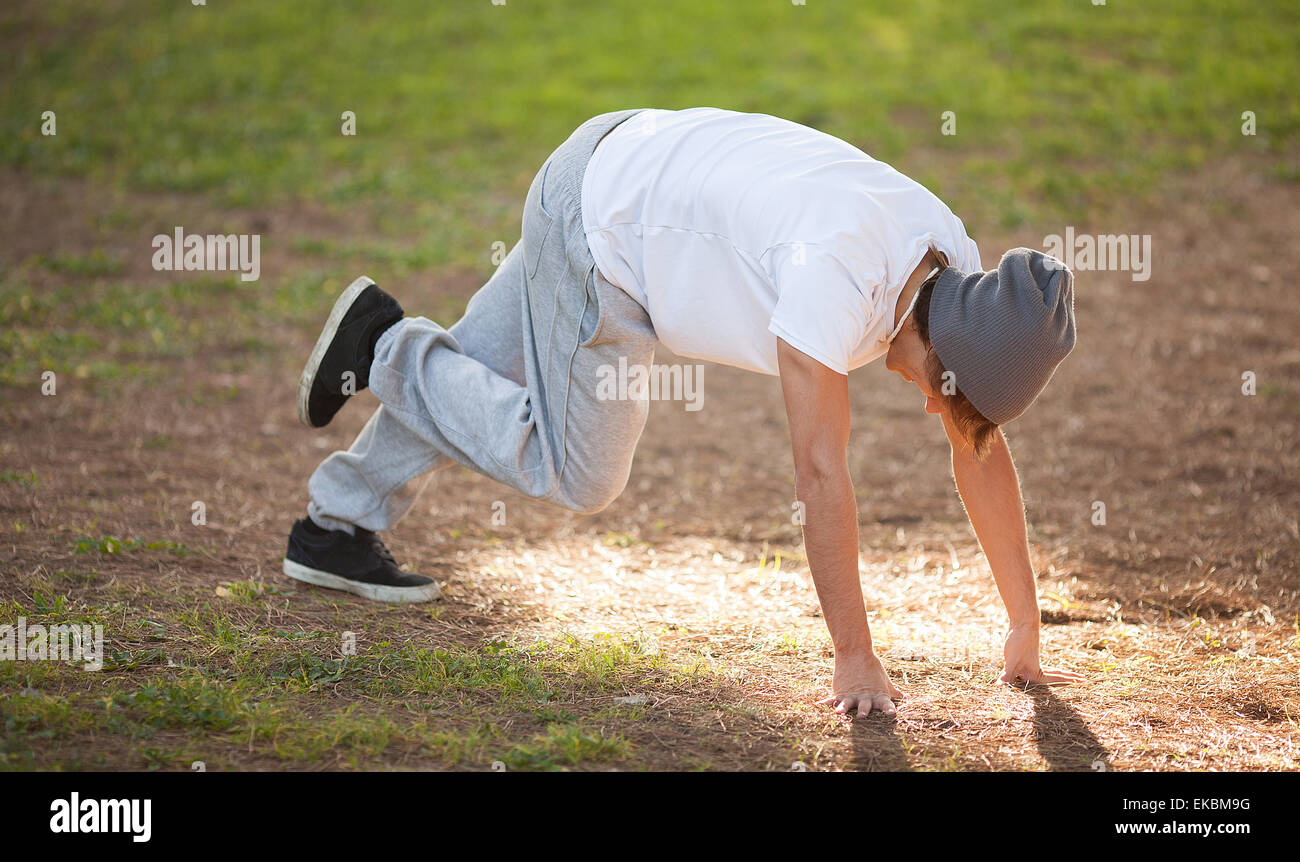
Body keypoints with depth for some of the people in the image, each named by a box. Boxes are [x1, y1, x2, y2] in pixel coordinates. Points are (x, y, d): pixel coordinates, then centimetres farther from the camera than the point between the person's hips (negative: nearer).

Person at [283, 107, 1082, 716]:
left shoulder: (957, 267, -11)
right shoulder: (837, 272, -37)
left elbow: (981, 445, -4)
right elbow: (821, 473, -34)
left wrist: (1026, 631, -2)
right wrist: (855, 658, -28)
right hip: (595, 220, -8)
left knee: (482, 370, 20)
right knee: (578, 475, 3)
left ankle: (336, 525, 36)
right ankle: (388, 347, 15)